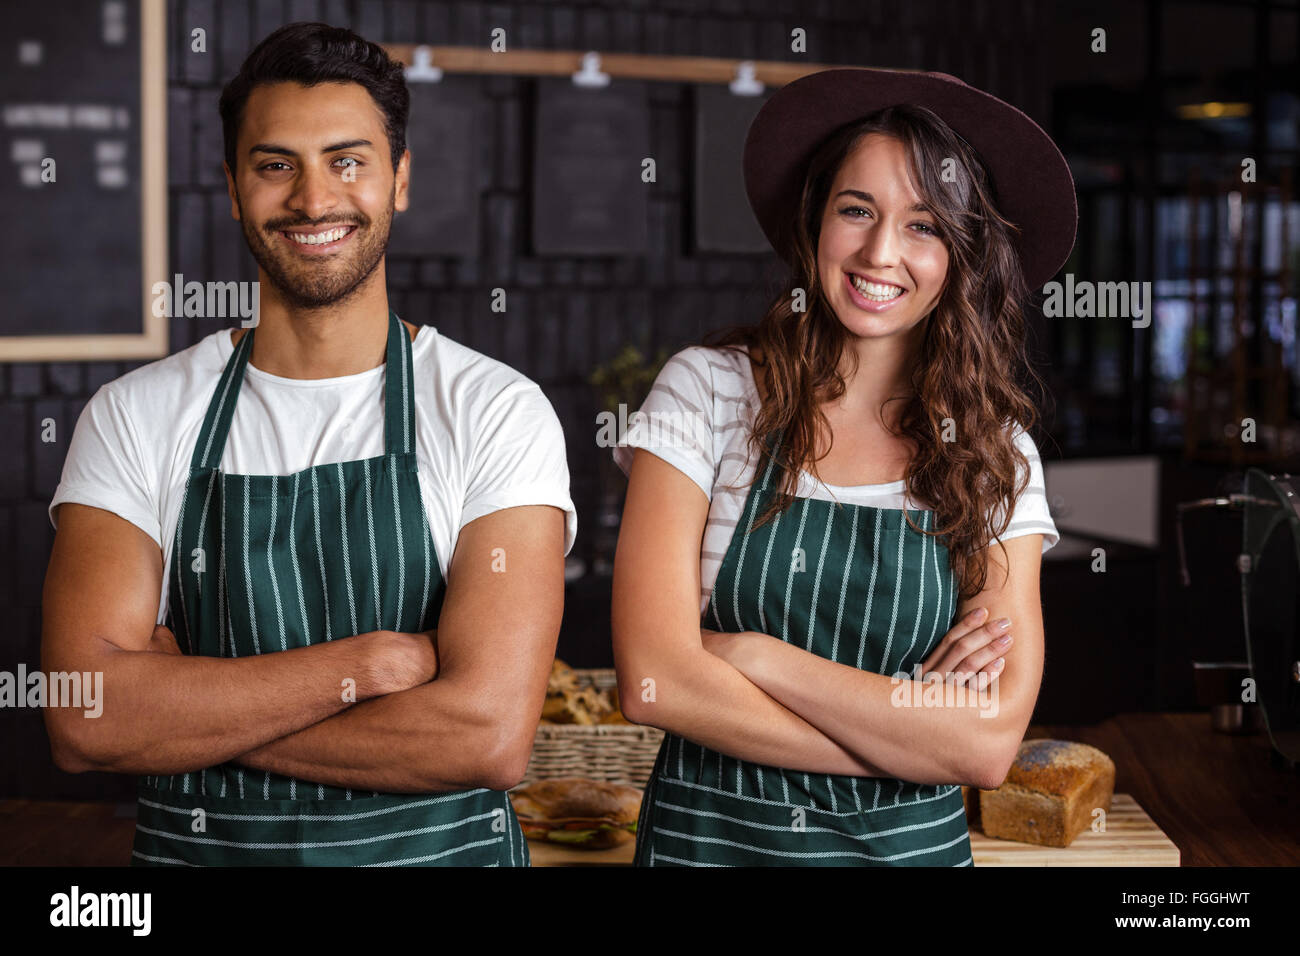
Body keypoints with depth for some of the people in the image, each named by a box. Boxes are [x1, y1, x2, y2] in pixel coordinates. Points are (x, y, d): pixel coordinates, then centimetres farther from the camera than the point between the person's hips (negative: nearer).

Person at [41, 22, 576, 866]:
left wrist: (188, 710, -17)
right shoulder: (134, 418, -4)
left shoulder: (497, 414, -11)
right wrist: (369, 662, -21)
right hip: (195, 847, 2)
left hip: (436, 850, -1)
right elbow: (85, 722, -15)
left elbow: (489, 737, -21)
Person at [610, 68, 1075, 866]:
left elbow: (990, 745, -14)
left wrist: (748, 653, -17)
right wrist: (908, 730, -16)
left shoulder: (996, 454, -4)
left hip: (910, 844, 1)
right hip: (707, 836, -1)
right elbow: (654, 681, -17)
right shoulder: (709, 390, -9)